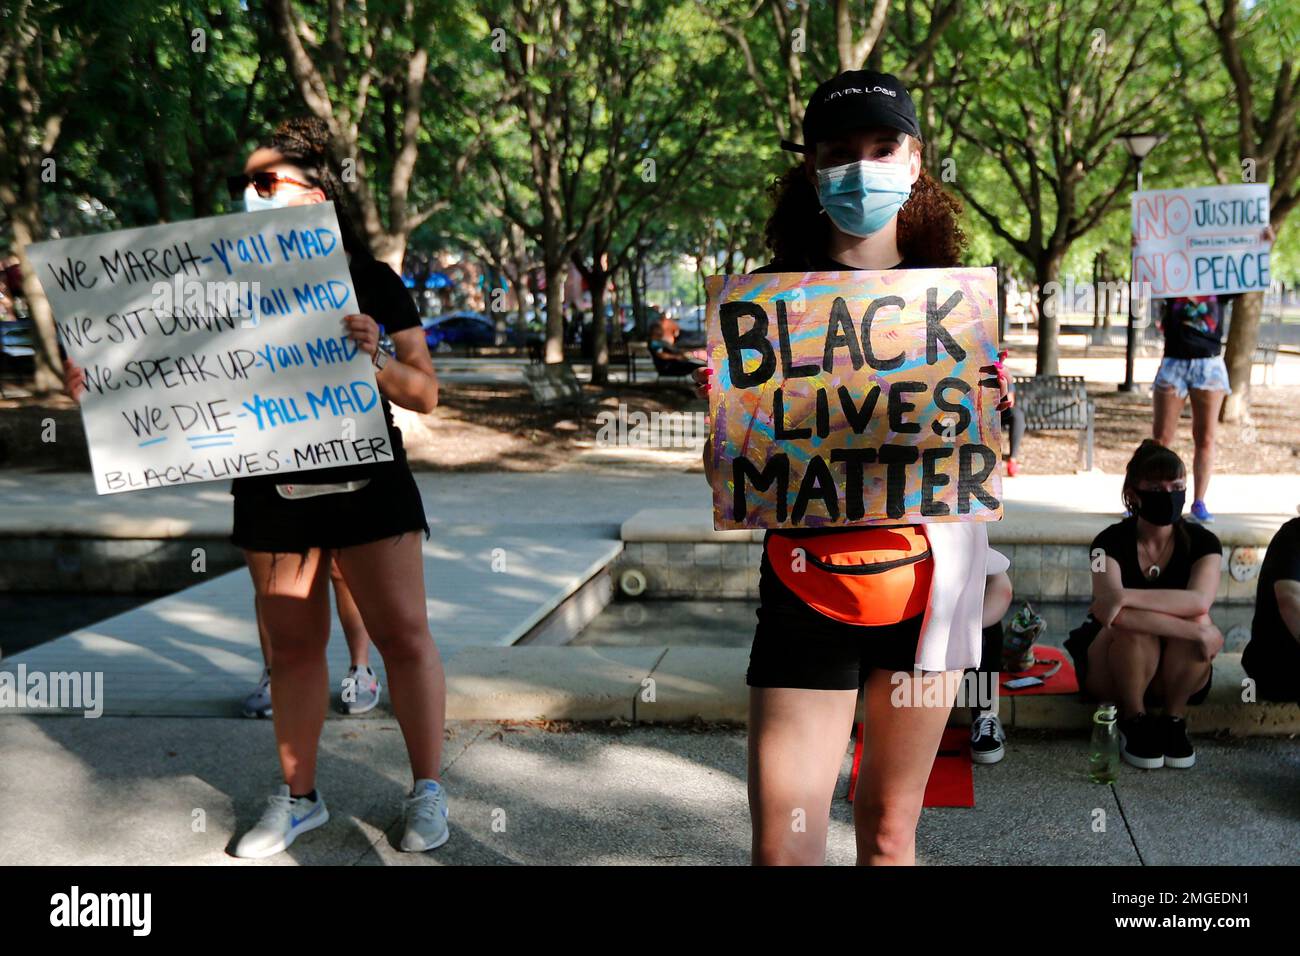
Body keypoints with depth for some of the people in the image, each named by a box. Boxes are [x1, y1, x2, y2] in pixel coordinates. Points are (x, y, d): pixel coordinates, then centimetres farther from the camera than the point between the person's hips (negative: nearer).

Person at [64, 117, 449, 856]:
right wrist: (97, 376, -15)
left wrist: (374, 359, -22)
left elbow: (425, 394, -3)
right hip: (273, 490, 3)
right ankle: (299, 798, 24)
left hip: (365, 482, -2)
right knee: (293, 645, 10)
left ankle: (428, 791, 14)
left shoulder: (372, 283, -2)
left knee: (403, 632, 0)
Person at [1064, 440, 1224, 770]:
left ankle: (1174, 720, -10)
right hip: (1110, 673, -2)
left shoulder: (1202, 542, -8)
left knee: (1199, 622, -30)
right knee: (1132, 626, -34)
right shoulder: (1111, 542, -15)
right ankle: (1134, 721, -11)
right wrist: (1196, 632, -35)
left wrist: (1127, 597, -38)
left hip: (1175, 675, 2)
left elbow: (1199, 601, -29)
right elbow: (1110, 611, -33)